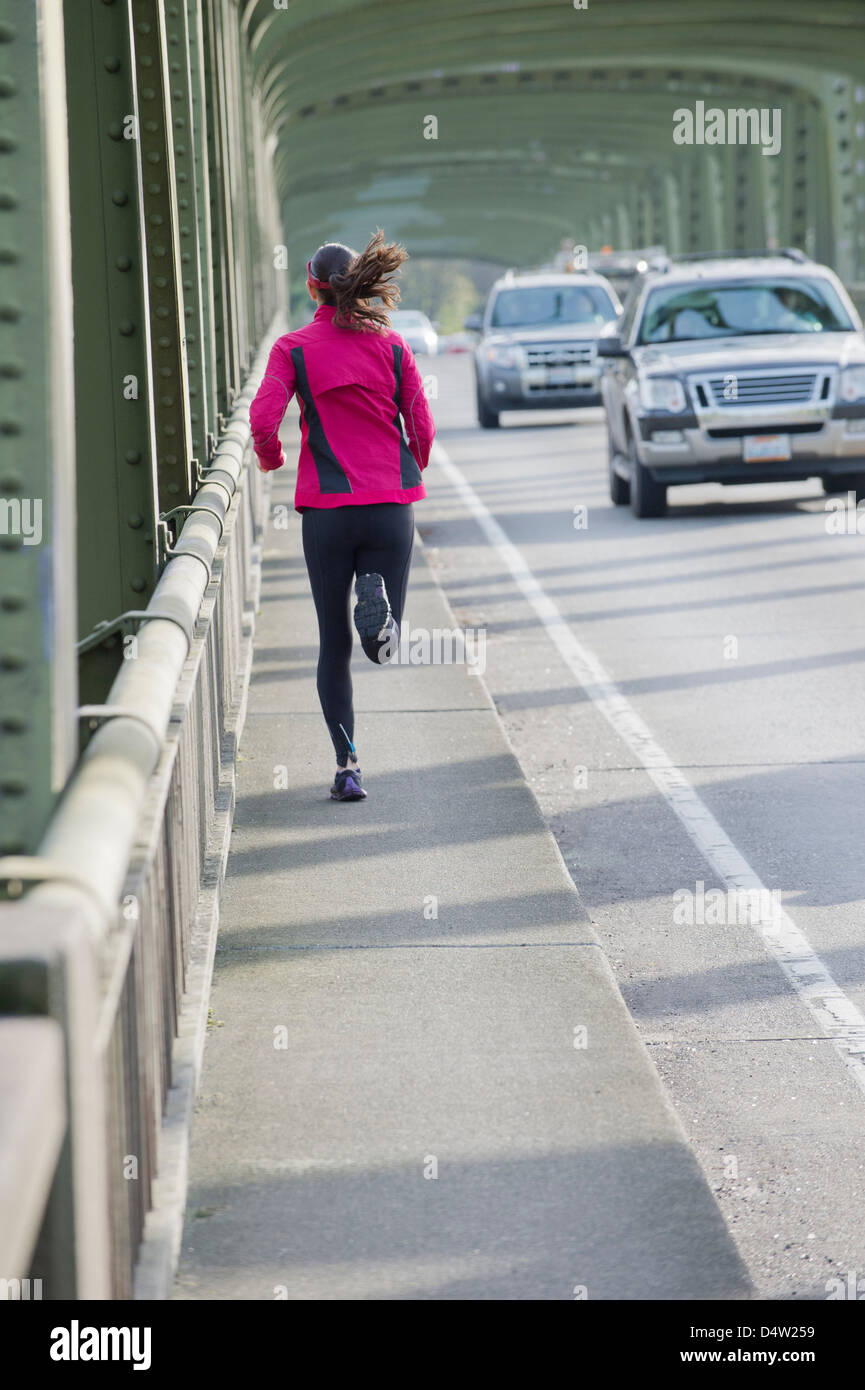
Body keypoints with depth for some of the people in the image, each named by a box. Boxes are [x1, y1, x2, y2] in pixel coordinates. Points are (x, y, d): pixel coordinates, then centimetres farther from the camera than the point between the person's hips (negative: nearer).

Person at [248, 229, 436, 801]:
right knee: (387, 642, 10)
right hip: (391, 506, 1)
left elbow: (263, 420, -13)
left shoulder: (293, 349, -2)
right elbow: (422, 427, 2)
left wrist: (271, 458, 8)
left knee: (335, 644, 10)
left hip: (326, 507, -1)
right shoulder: (392, 346, 2)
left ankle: (347, 768, 5)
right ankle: (378, 596, -26)